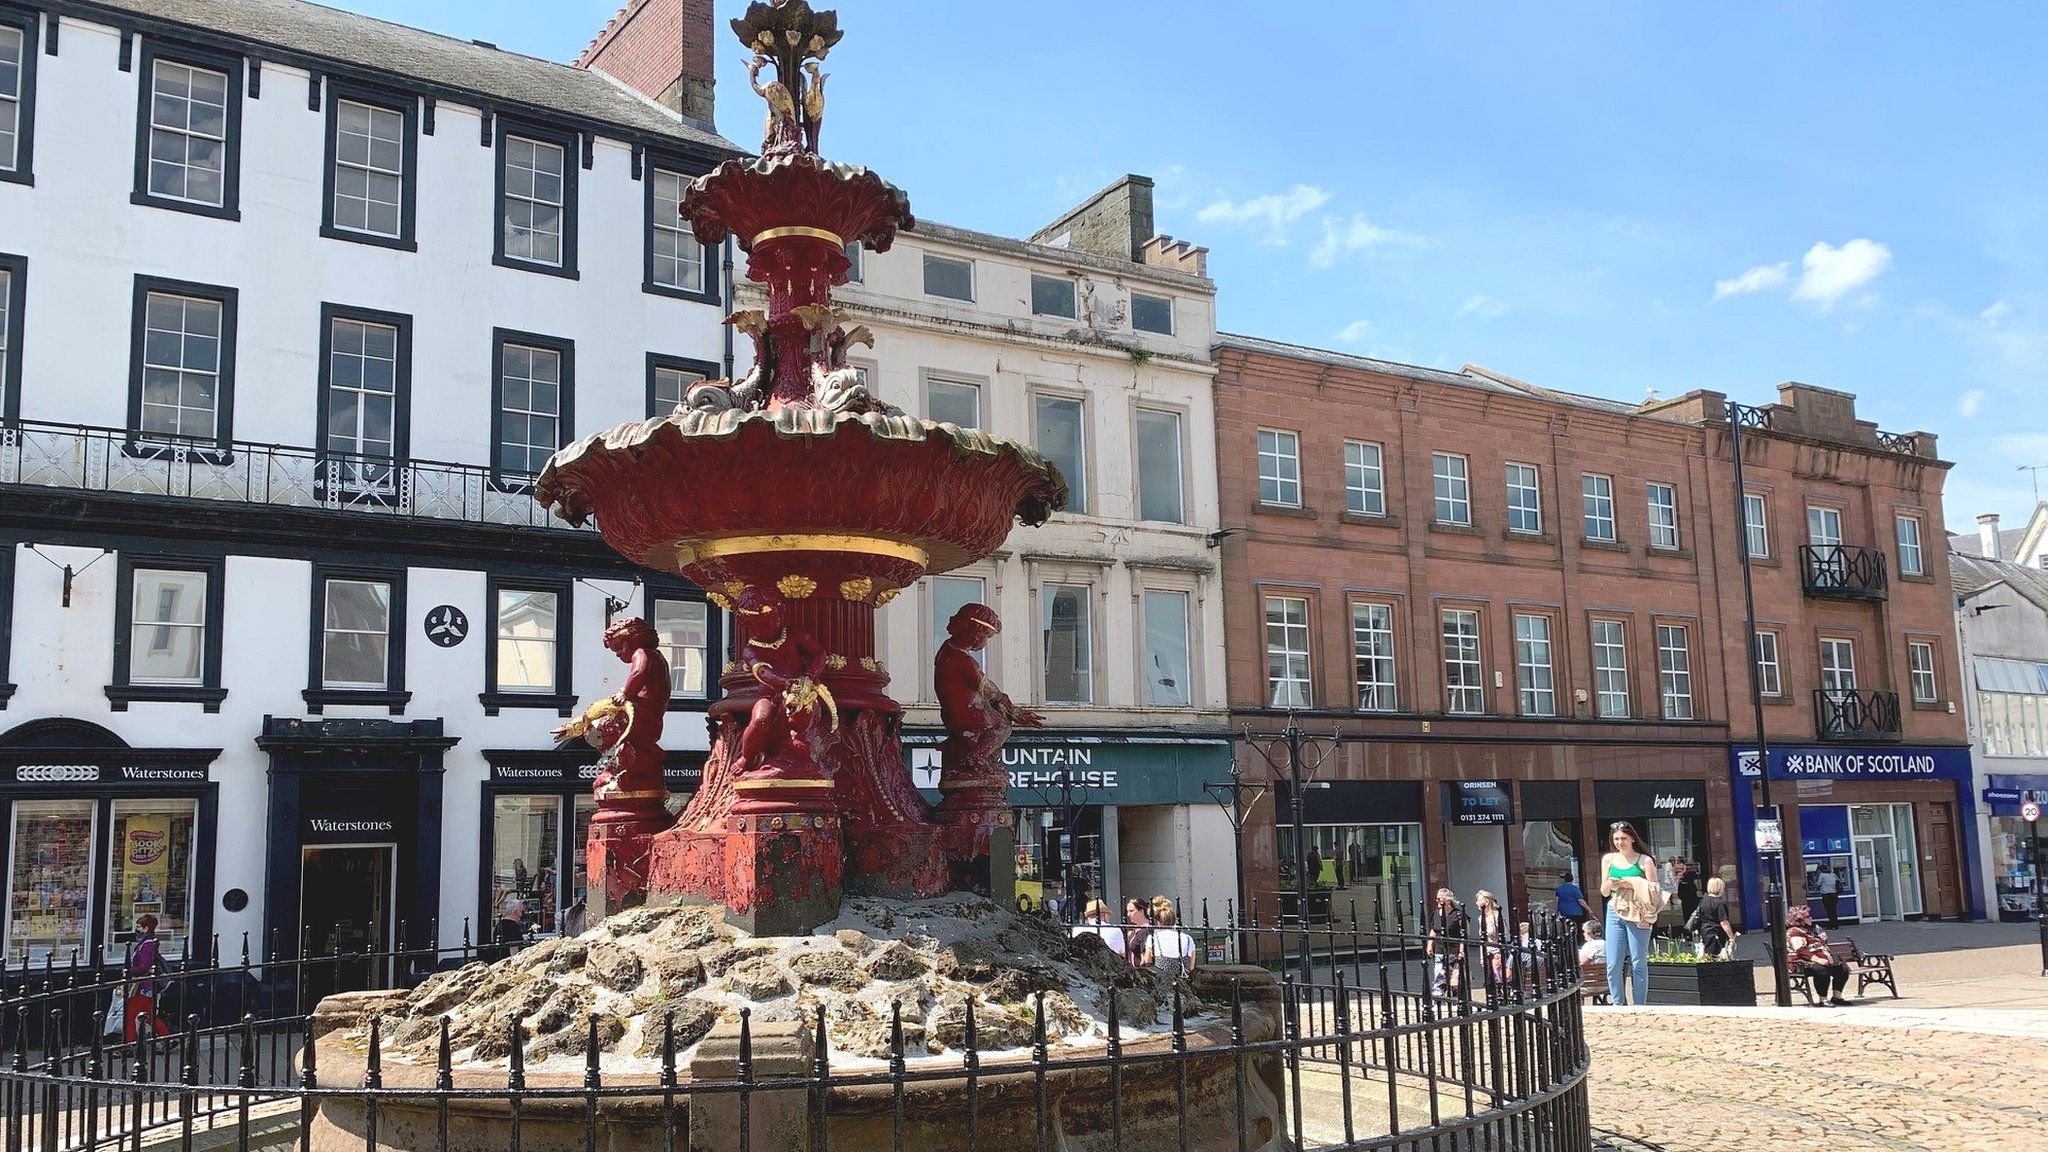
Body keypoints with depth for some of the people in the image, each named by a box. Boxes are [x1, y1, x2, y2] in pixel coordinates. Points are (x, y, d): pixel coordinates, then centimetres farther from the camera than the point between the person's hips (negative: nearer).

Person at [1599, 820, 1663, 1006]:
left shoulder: (1645, 860, 0)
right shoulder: (1608, 859, 11)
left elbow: (1654, 891, -5)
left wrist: (1630, 884, -15)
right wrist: (1609, 884, -9)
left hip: (1637, 916, -3)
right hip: (1615, 913, 3)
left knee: (1638, 963, 0)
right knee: (1613, 964, 0)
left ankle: (1640, 1007, 7)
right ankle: (1617, 1005, 11)